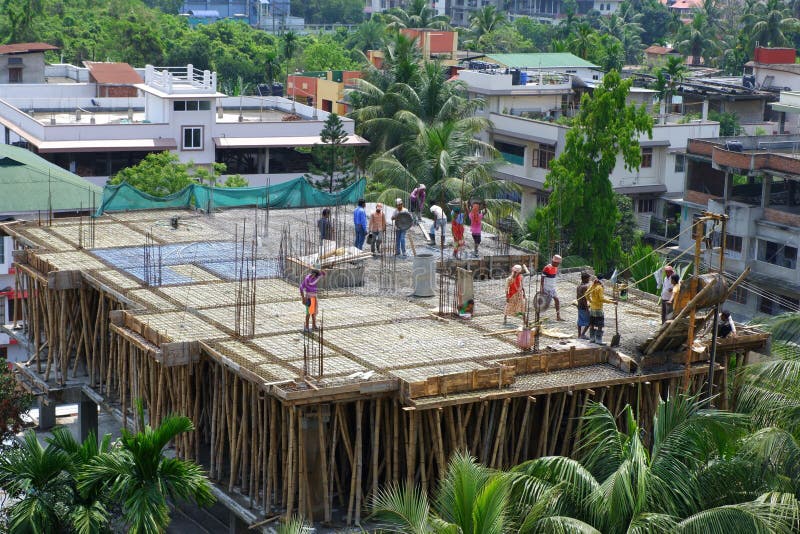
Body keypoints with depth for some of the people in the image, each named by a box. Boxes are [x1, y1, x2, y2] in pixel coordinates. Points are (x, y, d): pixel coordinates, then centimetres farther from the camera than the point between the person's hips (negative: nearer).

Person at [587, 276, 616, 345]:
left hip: (592, 308, 8)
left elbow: (587, 294, 9)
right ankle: (598, 340, -2)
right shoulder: (599, 287, -18)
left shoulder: (592, 286, 4)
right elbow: (602, 299, -23)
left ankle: (592, 339, 22)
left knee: (592, 325, 15)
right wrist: (612, 302, -22)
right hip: (598, 309, -8)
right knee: (600, 326, -2)